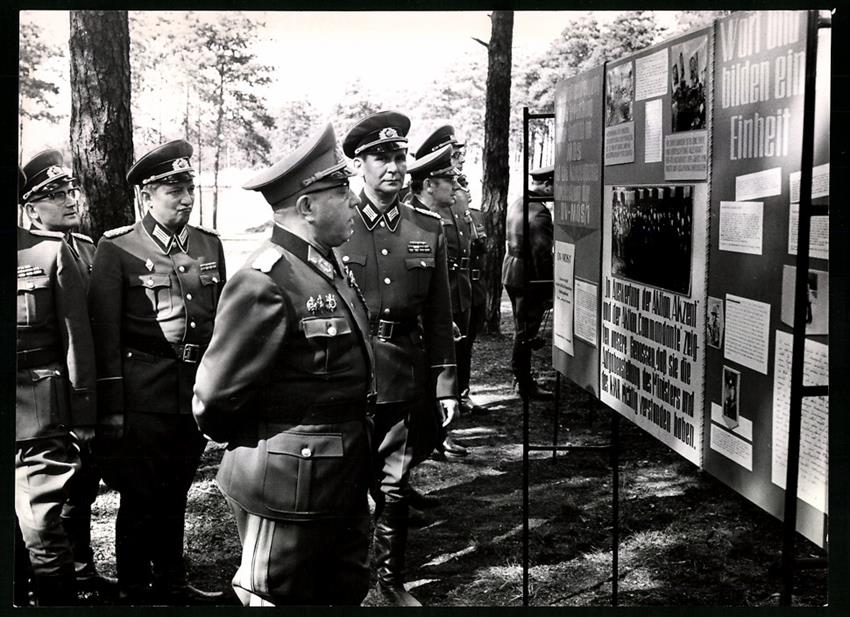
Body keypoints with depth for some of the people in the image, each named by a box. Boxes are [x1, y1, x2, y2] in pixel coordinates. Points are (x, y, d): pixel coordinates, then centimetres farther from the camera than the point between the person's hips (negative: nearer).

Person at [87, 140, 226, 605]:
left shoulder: (209, 245, 9)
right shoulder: (117, 249, -7)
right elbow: (104, 334, -9)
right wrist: (110, 409, -12)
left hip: (196, 389, 5)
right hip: (143, 396, -5)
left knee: (175, 494, 17)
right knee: (141, 499, 5)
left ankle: (171, 583, 31)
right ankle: (135, 591, 20)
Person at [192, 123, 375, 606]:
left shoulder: (334, 268, 8)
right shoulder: (265, 284, -21)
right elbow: (215, 400, -17)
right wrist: (255, 450, 0)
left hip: (345, 485, 9)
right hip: (290, 493, -9)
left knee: (348, 593, 19)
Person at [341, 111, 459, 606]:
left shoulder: (429, 229, 4)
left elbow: (439, 316, 6)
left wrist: (446, 386, 3)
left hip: (406, 377, 3)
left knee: (395, 485, 13)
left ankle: (393, 580, 29)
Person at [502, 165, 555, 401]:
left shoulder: (516, 204, 9)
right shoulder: (539, 213, -21)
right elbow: (542, 254, -23)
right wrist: (549, 290, -18)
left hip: (511, 273, 9)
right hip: (529, 279, -9)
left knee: (521, 329, 21)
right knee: (525, 332, -1)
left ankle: (522, 378, 33)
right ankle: (526, 386, 7)